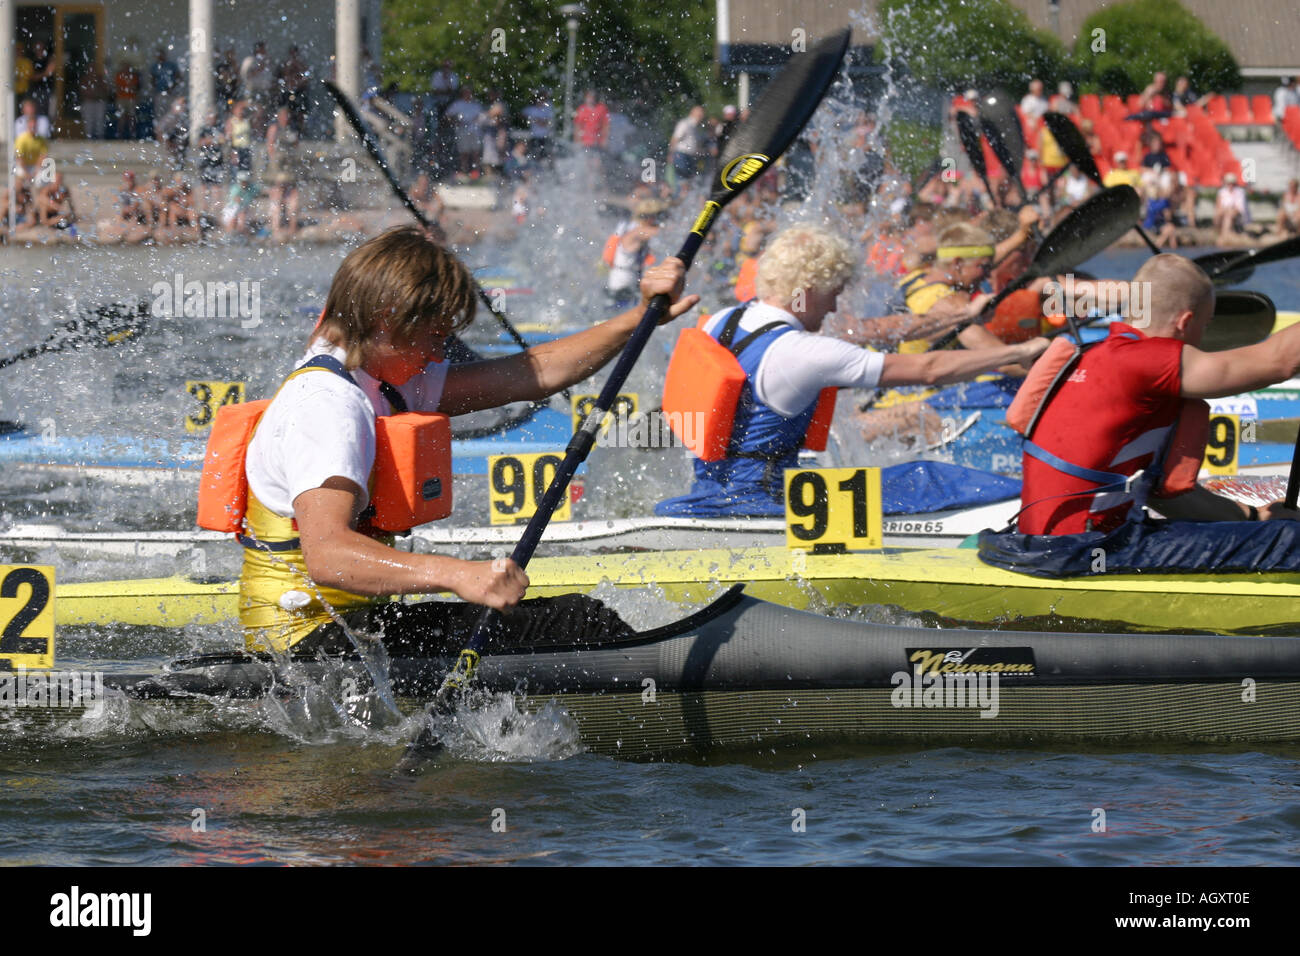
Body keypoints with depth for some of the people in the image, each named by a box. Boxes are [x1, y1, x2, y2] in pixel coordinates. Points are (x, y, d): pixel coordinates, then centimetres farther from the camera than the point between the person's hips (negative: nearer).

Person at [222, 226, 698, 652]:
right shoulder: (325, 406, -20)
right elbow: (325, 554, -36)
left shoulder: (375, 379, 13)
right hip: (308, 645, -11)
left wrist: (641, 317, 5)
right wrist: (455, 575, -48)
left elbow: (532, 374, 14)